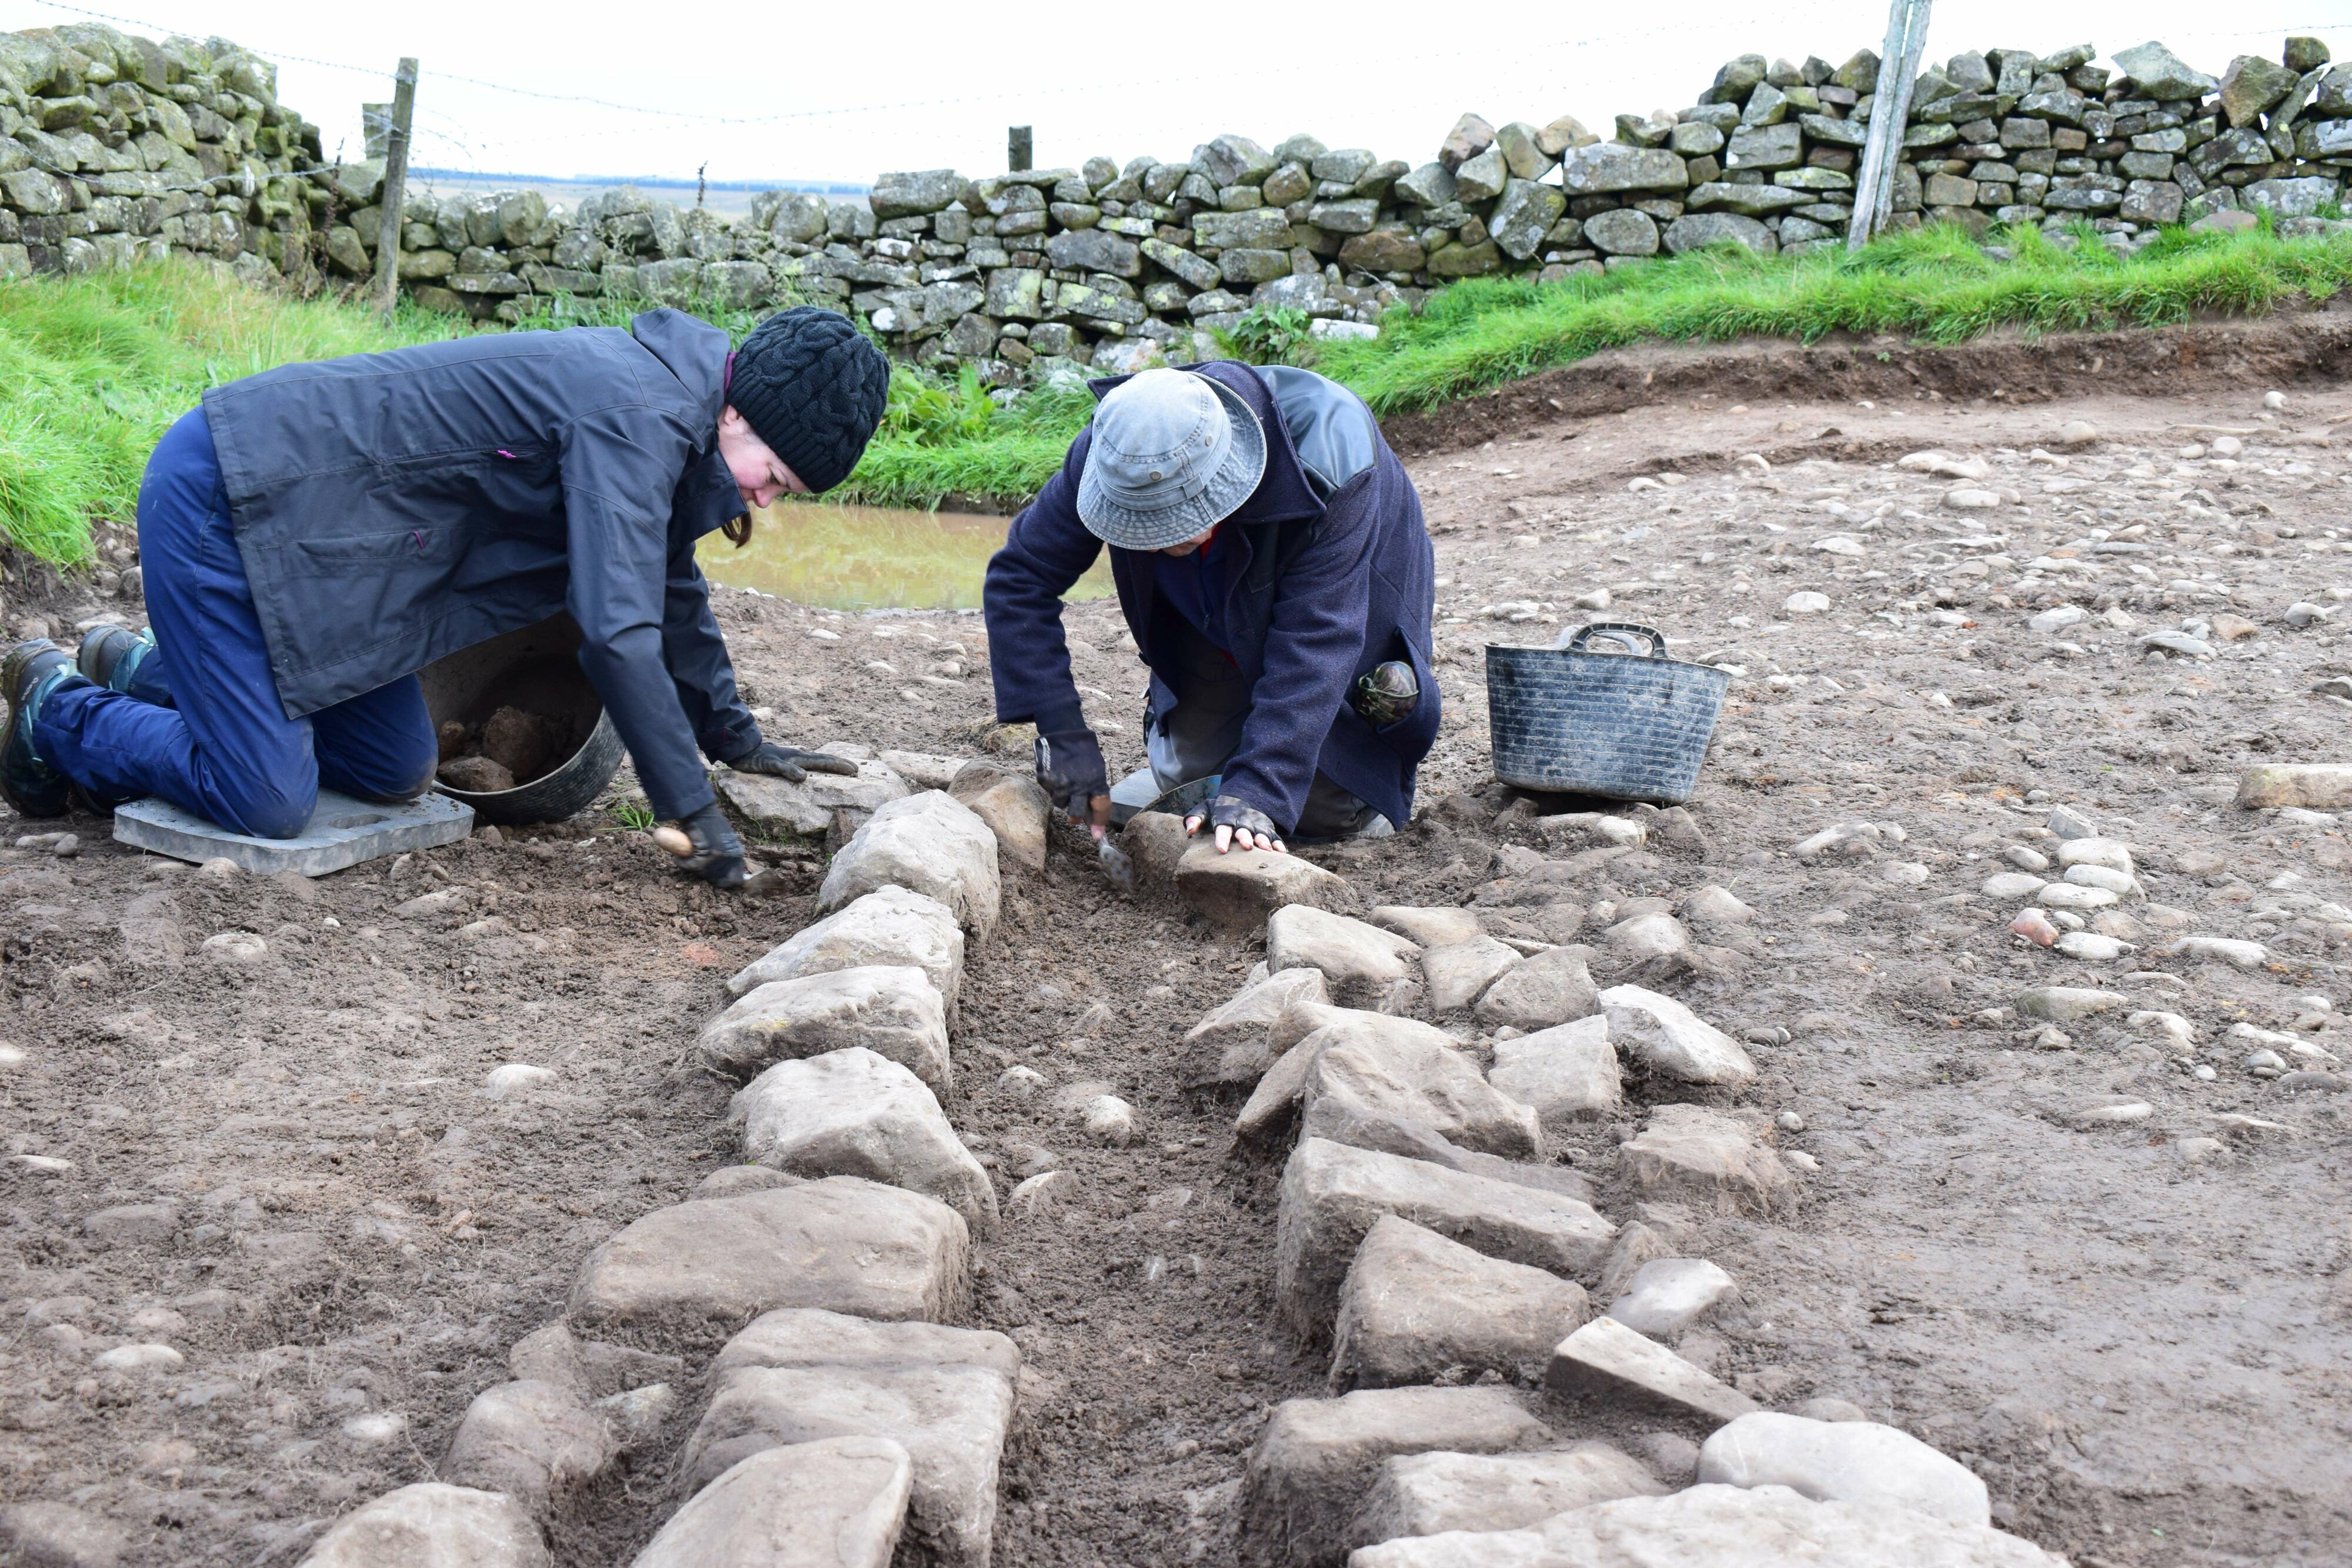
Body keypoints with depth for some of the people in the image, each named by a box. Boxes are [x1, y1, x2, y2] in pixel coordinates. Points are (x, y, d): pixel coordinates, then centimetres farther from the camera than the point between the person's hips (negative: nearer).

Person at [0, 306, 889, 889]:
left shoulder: (670, 413, 6)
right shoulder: (636, 419, -25)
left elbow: (672, 590, 22)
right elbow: (618, 632, -29)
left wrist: (736, 739, 24)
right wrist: (691, 811, -23)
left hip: (291, 505, 10)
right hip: (223, 501, -10)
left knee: (396, 775, 13)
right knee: (269, 805, -13)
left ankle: (143, 672, 29)